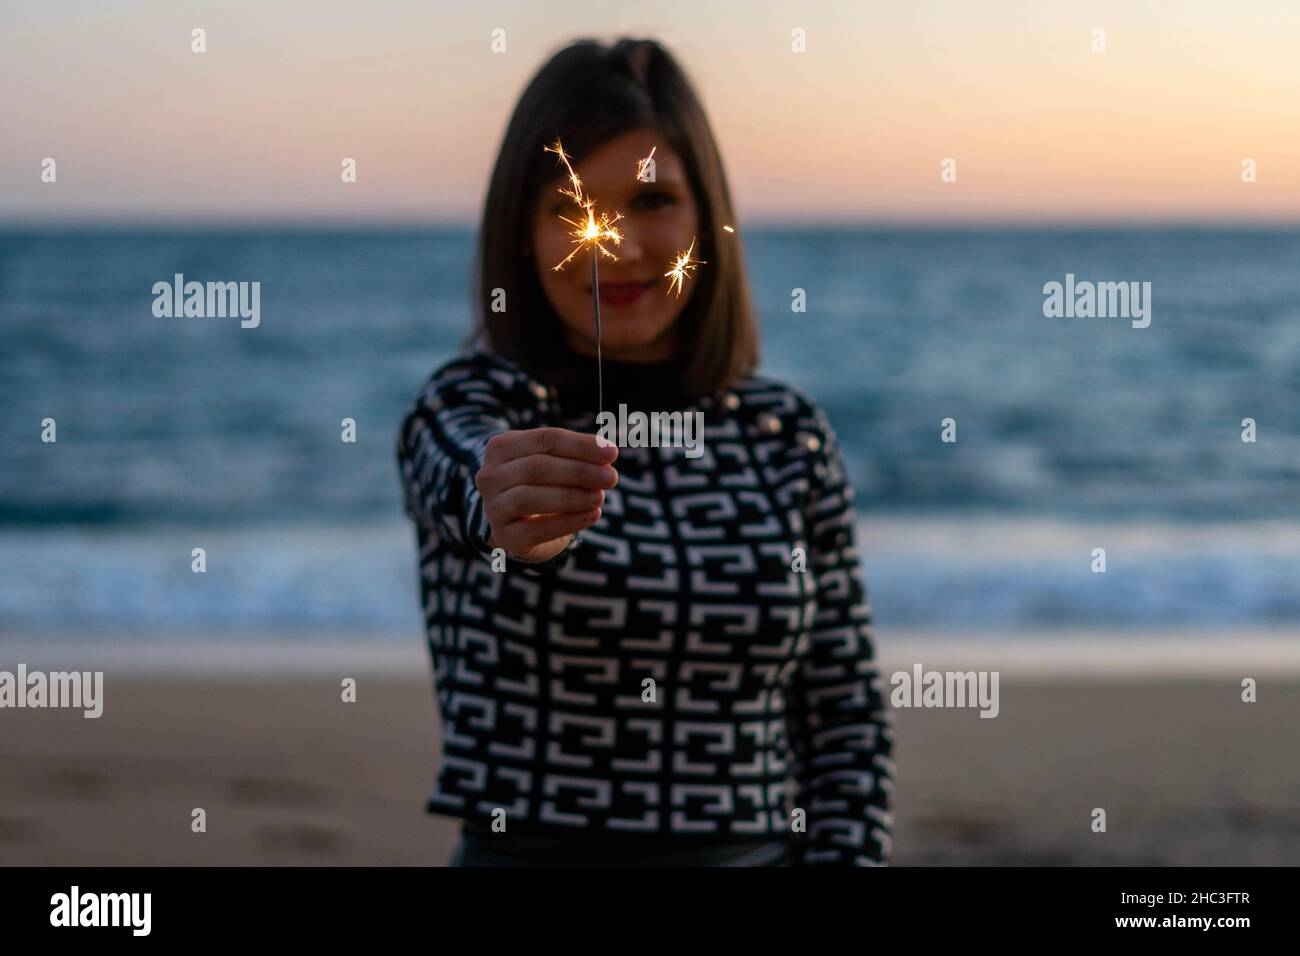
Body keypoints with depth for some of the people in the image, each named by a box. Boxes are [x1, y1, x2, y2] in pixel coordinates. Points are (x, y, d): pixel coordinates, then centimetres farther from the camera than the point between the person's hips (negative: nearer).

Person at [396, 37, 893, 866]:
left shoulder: (790, 434, 3)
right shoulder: (465, 410, -6)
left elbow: (847, 716, 6)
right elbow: (468, 488, -30)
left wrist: (843, 855, -8)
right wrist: (513, 517, -52)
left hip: (758, 852, 3)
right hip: (530, 851, -2)